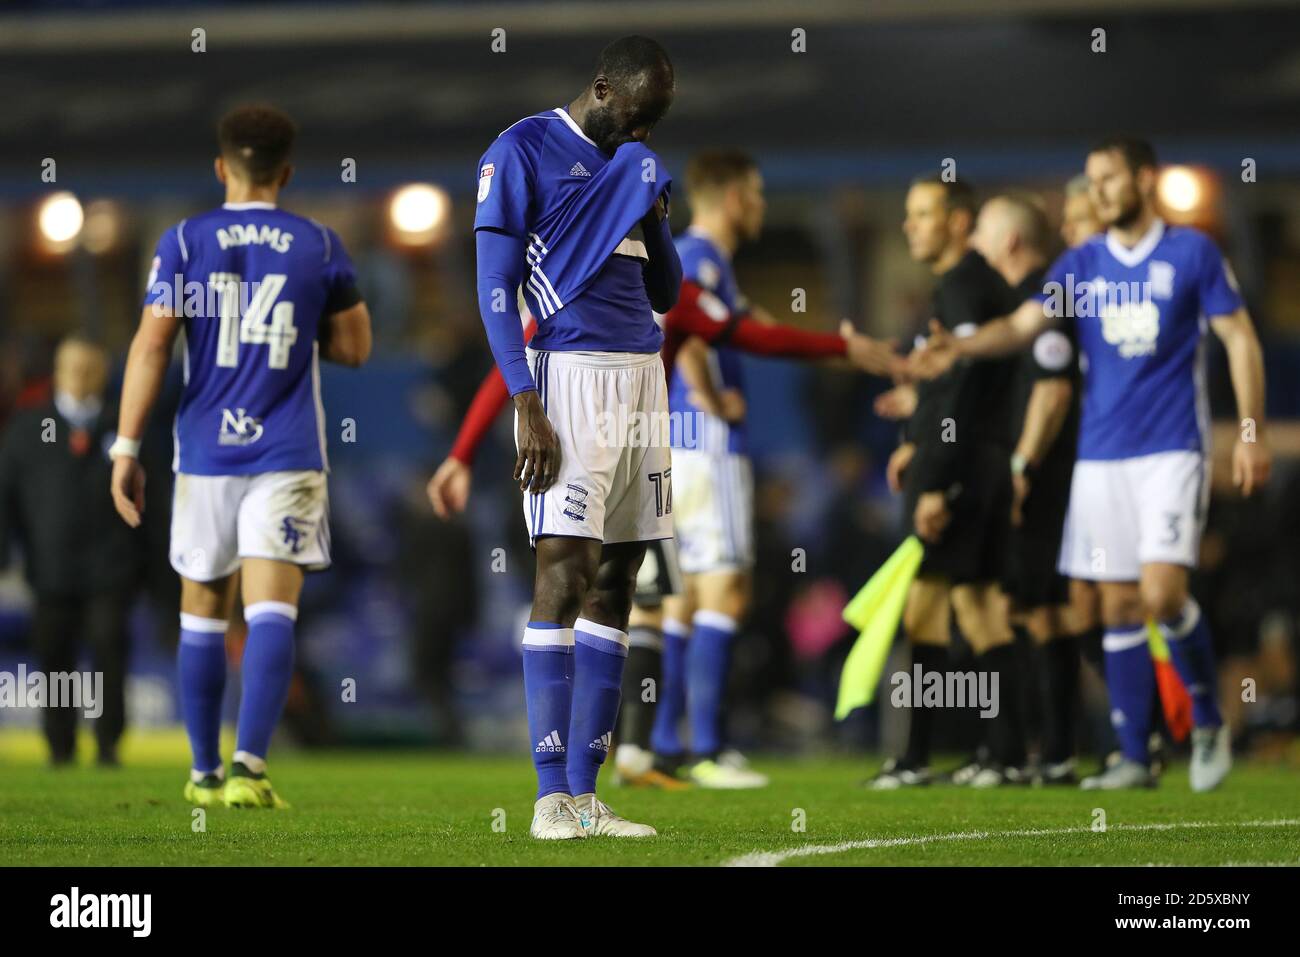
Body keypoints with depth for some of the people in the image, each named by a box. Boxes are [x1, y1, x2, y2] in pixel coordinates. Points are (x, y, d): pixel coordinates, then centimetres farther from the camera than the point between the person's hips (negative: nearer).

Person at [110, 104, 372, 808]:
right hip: (287, 457, -1)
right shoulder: (318, 246, 3)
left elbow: (150, 347, -5)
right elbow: (353, 347, 9)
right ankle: (249, 765, -24)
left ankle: (206, 771, 21)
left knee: (203, 613, 14)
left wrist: (126, 449, -2)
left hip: (204, 455, 1)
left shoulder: (183, 242, 1)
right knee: (271, 613, -9)